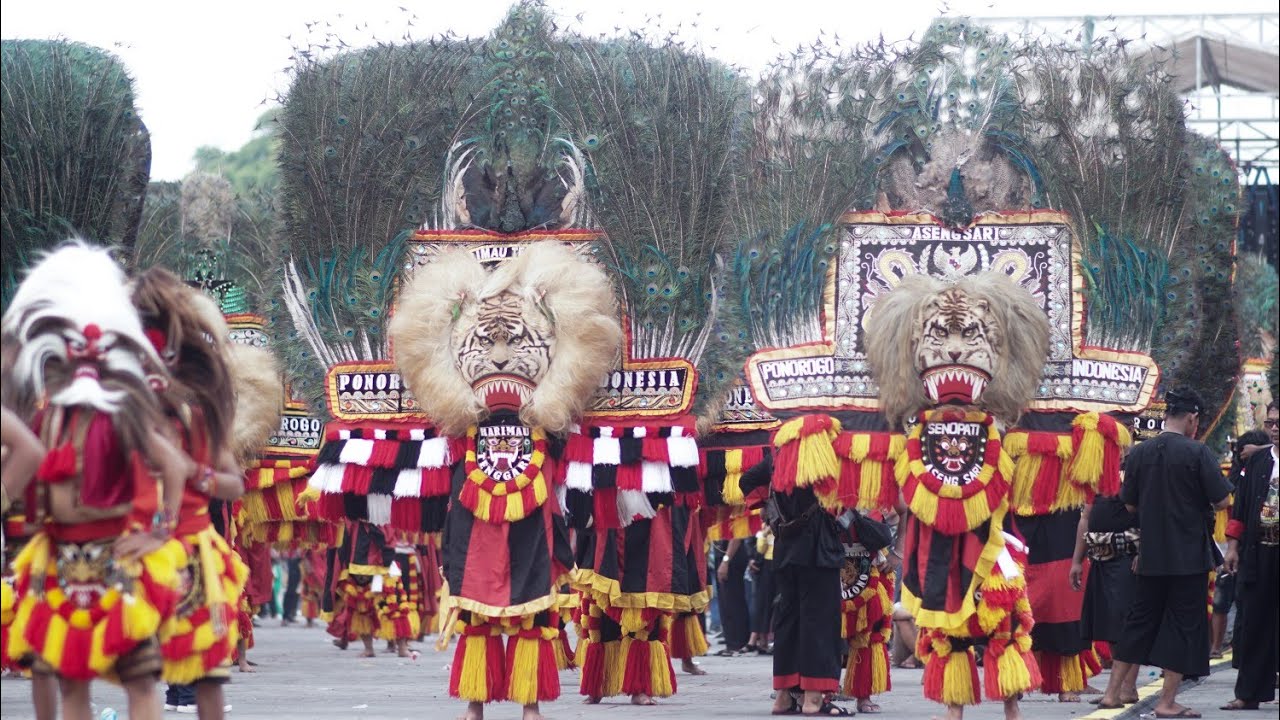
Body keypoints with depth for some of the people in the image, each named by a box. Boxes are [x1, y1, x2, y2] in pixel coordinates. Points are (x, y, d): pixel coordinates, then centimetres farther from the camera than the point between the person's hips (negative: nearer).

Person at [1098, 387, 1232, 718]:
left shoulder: (1138, 454, 2)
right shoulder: (1197, 452, -13)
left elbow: (1129, 504, 10)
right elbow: (1222, 501, -12)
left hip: (1151, 556, 5)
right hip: (1190, 555, -5)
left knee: (1140, 620, 15)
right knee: (1185, 625, 4)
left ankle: (1112, 693, 16)